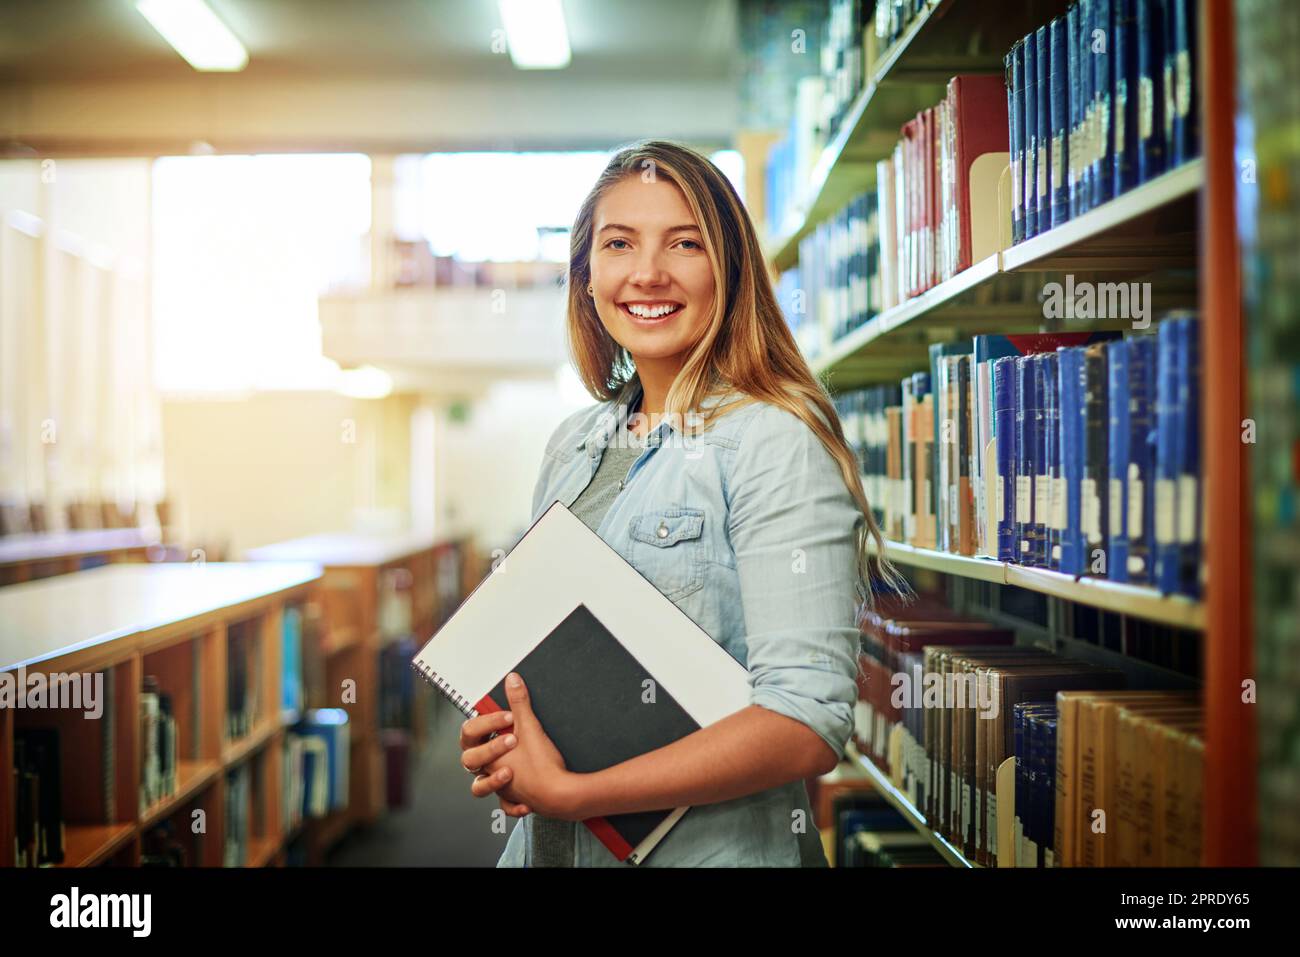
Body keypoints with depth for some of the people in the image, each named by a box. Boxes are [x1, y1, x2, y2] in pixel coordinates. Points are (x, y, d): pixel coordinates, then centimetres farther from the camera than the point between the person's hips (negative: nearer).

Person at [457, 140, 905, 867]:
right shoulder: (575, 446, 5)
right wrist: (490, 733, -7)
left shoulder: (774, 444, -15)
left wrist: (568, 792, -22)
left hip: (711, 848, -6)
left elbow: (811, 723, -23)